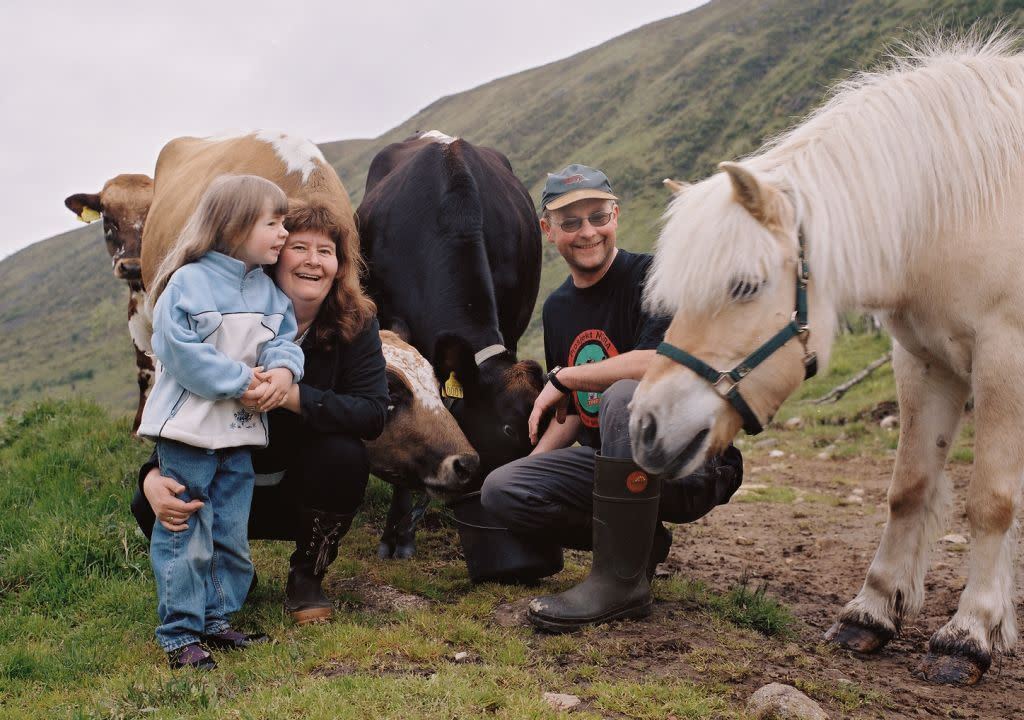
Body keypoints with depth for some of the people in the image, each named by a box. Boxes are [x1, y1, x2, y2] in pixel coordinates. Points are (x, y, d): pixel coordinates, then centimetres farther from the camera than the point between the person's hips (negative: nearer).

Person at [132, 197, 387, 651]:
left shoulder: (356, 323, -15)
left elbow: (373, 414, -25)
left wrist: (291, 396, -41)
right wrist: (154, 476, -40)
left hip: (305, 492, 0)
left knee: (344, 457, -33)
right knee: (150, 506, -25)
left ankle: (306, 576, -4)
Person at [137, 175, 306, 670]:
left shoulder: (266, 290, 7)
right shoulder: (188, 282, -14)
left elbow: (284, 340, 7)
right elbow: (180, 350, -20)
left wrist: (283, 370, -16)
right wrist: (241, 381, -20)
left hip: (240, 433, 7)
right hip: (189, 429, -7)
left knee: (232, 535, 14)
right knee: (186, 535, 0)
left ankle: (216, 618, 28)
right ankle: (179, 633, 10)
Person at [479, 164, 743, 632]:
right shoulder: (558, 308, 12)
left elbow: (661, 361, -30)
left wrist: (564, 376, -18)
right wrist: (534, 461, 4)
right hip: (609, 464, 7)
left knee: (626, 396, -37)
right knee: (500, 491, -12)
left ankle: (620, 581, -24)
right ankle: (641, 541, 2)